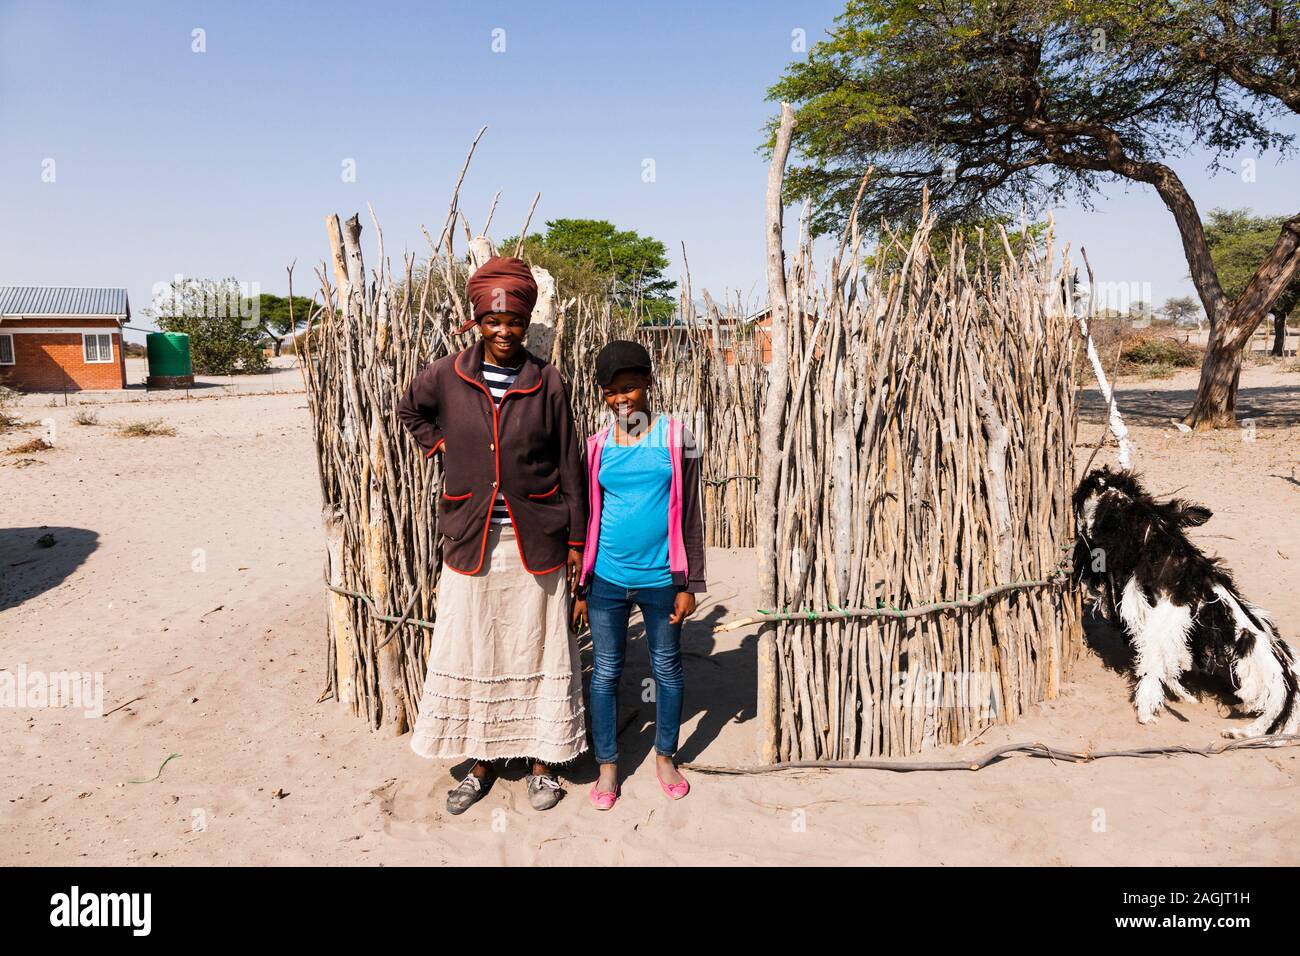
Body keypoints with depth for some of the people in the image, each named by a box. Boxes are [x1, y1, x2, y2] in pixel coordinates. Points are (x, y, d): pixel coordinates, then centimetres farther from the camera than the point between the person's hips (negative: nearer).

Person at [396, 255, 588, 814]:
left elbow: (570, 466, 1)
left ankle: (542, 763, 24)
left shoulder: (546, 383, -3)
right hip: (471, 541, 2)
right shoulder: (447, 376, 0)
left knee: (537, 652, 8)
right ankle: (481, 763, 26)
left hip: (536, 542, -1)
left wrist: (576, 539, 0)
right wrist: (441, 447, 6)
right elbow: (410, 411, 22)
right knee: (472, 655, 9)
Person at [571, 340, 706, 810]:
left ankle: (665, 756, 33)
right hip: (607, 580, 2)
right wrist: (581, 587, 8)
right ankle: (607, 764, 26)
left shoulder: (676, 437, -4)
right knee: (605, 671, 10)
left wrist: (689, 584, -3)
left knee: (667, 669, 13)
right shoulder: (597, 446, 2)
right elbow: (588, 518, 8)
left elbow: (690, 514, -2)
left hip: (660, 579, -1)